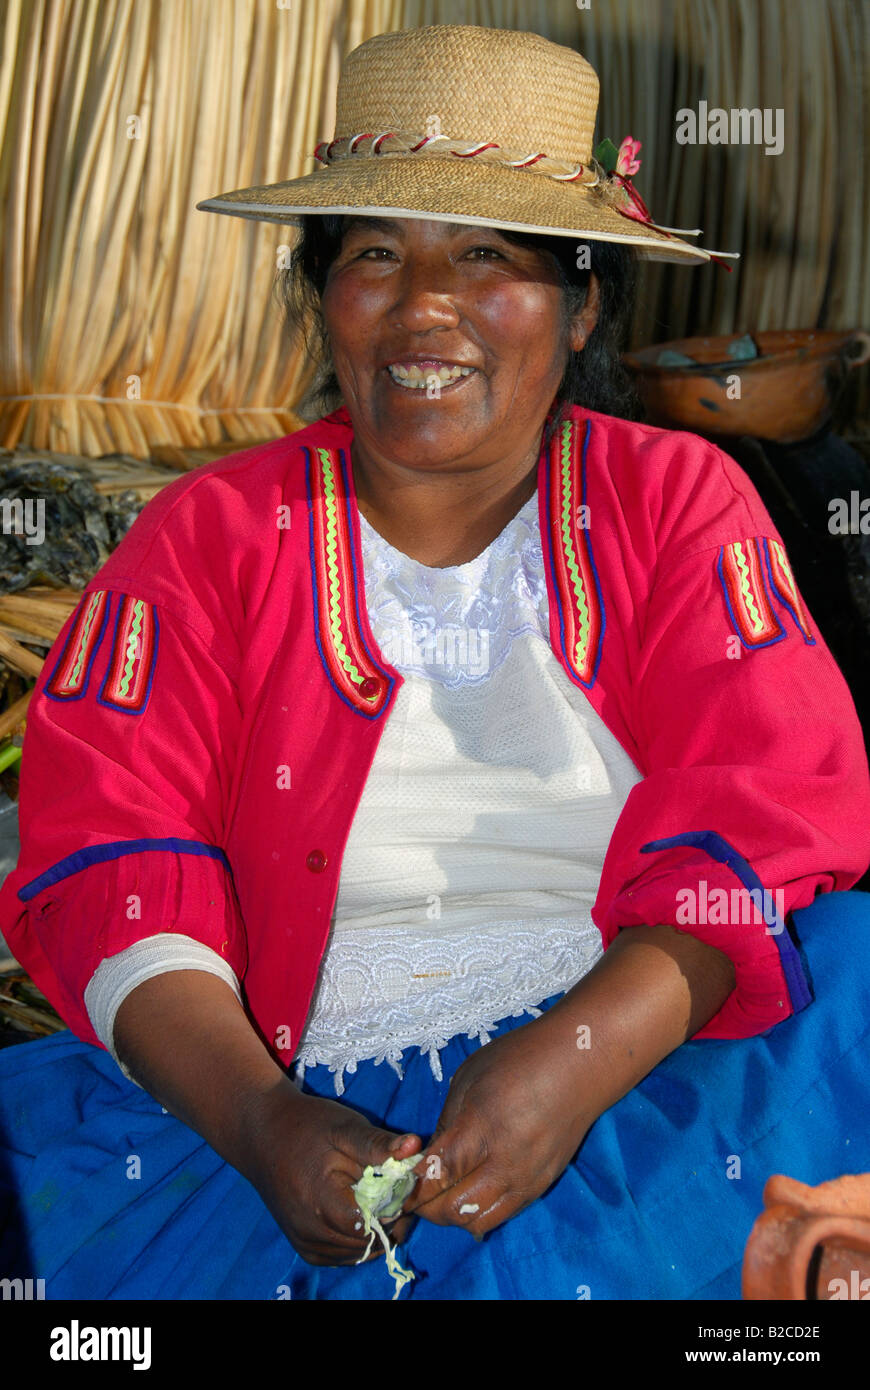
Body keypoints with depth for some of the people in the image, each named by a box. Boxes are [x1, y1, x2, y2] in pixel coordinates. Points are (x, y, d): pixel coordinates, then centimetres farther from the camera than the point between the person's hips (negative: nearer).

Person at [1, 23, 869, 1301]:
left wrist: (580, 1055, -25)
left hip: (662, 1058, 0)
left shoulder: (680, 504, 6)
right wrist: (259, 1118, -23)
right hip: (302, 1103, 1)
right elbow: (106, 858, -4)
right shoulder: (211, 537, 6)